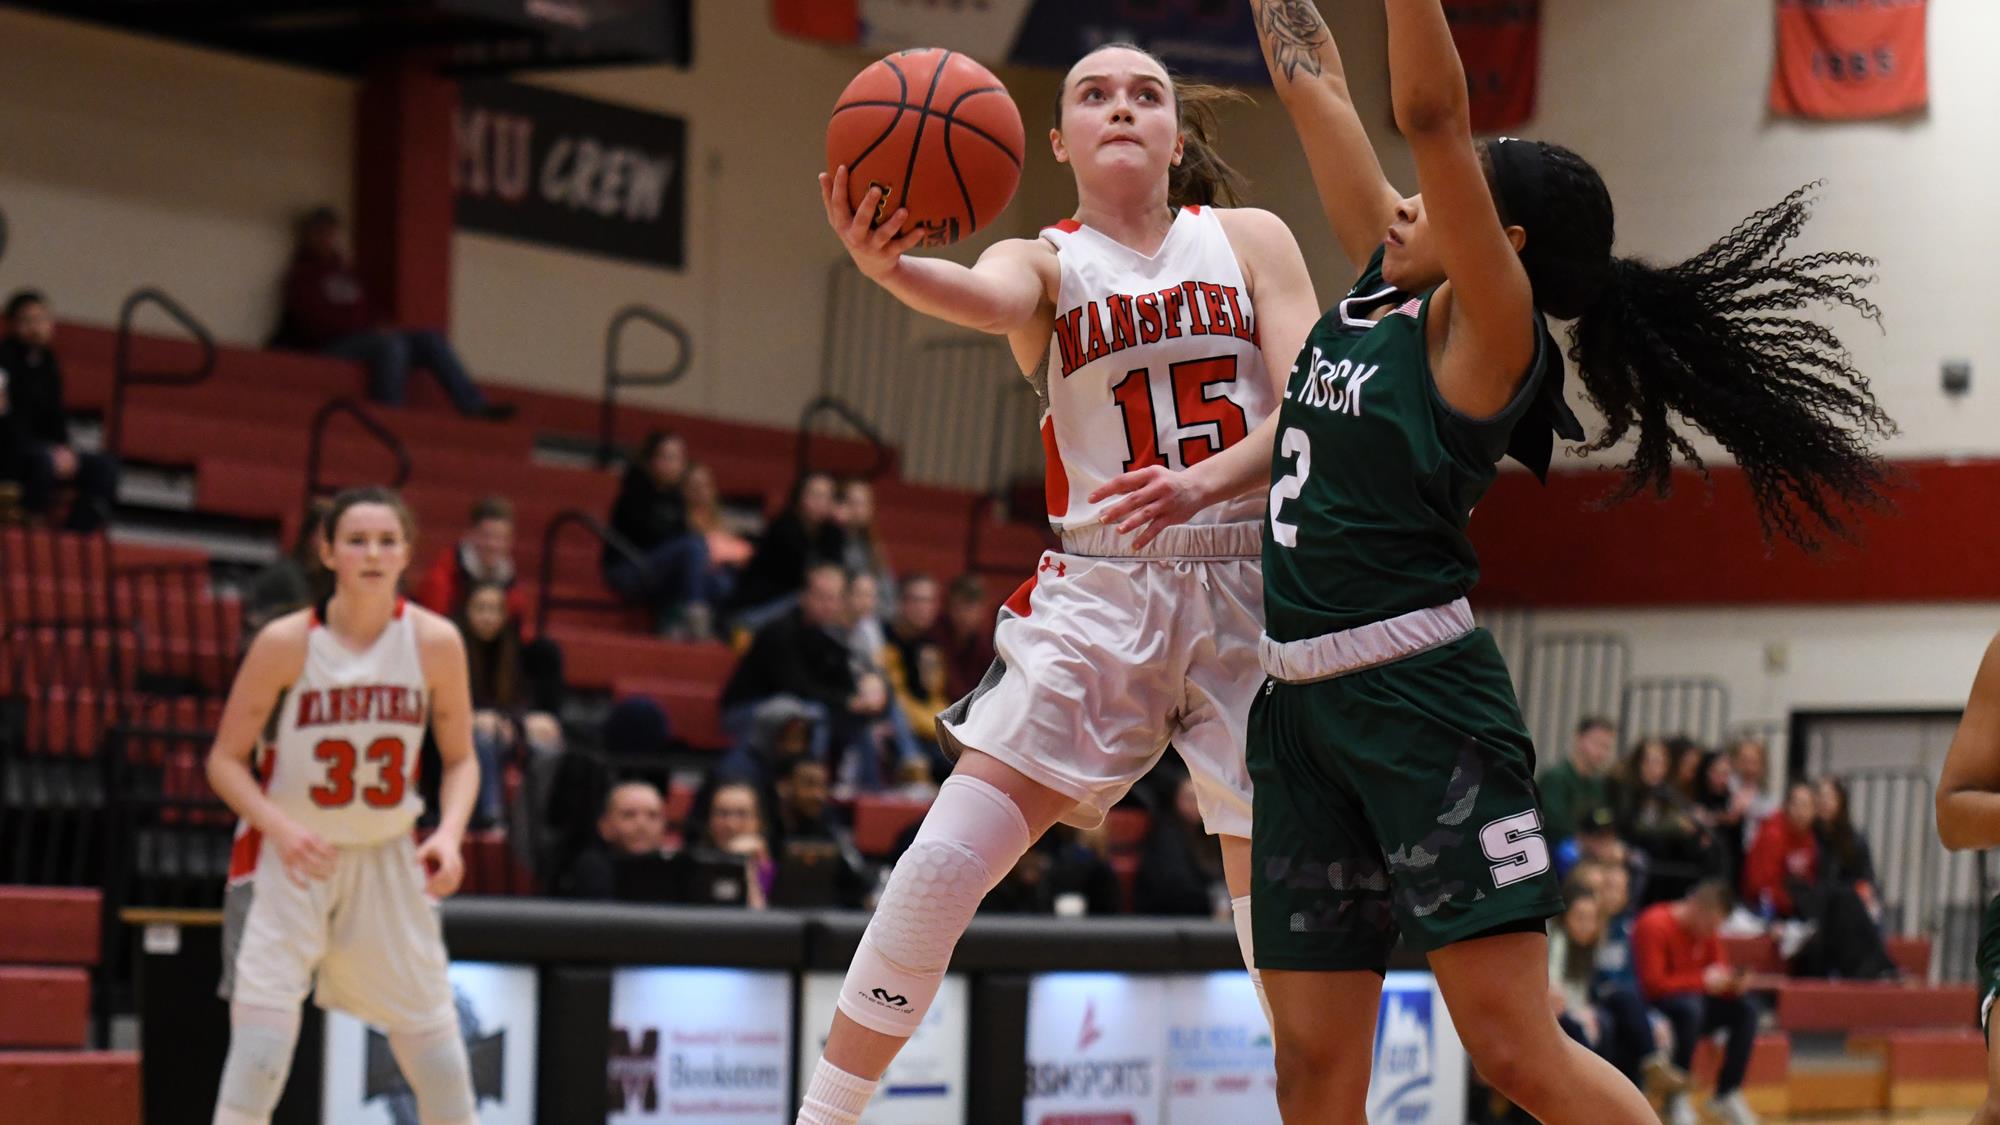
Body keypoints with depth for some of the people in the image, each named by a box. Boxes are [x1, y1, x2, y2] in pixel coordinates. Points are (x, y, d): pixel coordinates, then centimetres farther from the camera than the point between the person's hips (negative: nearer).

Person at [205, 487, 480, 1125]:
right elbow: (226, 761, -8)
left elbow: (460, 760, 4)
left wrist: (449, 834, -15)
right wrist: (281, 829, -25)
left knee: (432, 1033, 8)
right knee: (262, 1033, -16)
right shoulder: (287, 643, -15)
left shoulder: (434, 642, -7)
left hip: (388, 856, 3)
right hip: (288, 857, -3)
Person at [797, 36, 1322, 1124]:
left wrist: (1204, 482, -24)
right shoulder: (1045, 260, 5)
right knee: (942, 865, -12)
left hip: (1252, 588, 1)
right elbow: (991, 299, -20)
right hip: (1100, 594, -1)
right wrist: (887, 266, -44)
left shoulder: (1249, 240, 8)